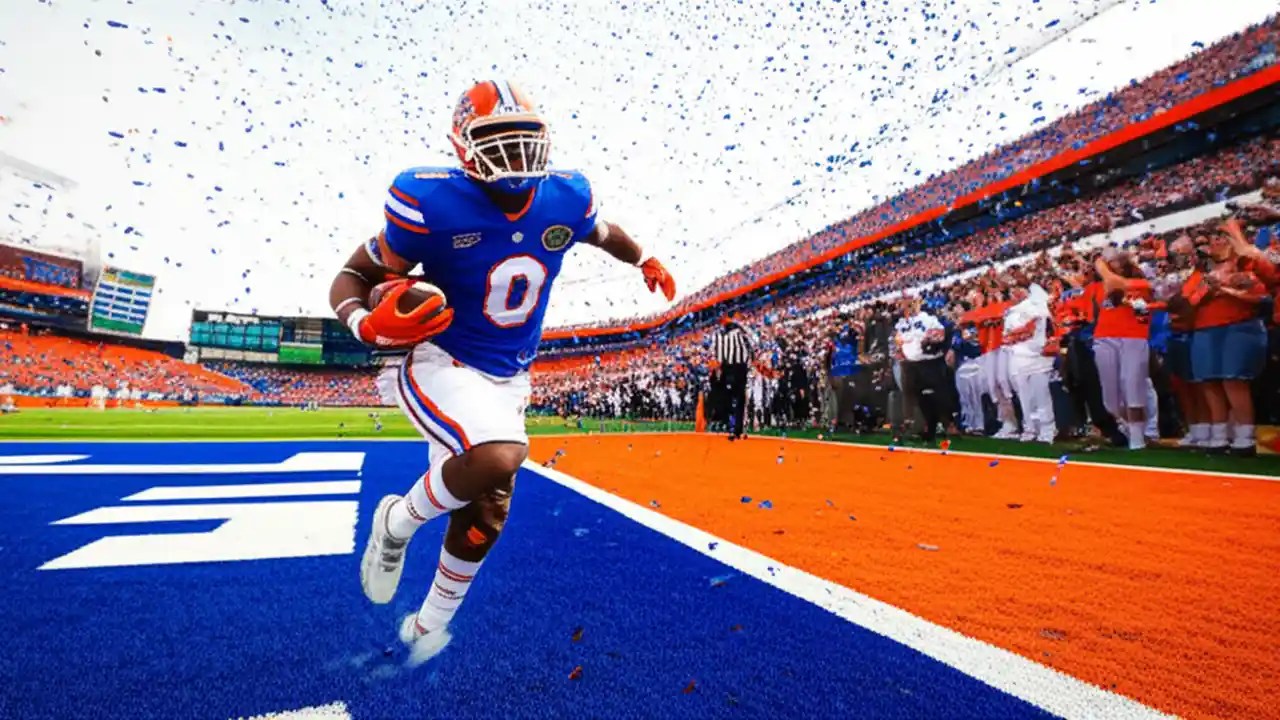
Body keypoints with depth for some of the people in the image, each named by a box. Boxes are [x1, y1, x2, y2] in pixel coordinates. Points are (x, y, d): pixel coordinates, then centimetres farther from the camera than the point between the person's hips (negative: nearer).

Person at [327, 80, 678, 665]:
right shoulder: (433, 205, -20)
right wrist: (369, 324, -31)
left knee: (483, 519, 14)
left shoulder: (565, 200, -6)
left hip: (509, 379, 6)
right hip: (444, 365, -5)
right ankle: (397, 522, 1)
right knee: (498, 458, -35)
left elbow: (602, 232, 19)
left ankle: (430, 622, 44)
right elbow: (353, 276, -11)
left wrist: (645, 261, 21)